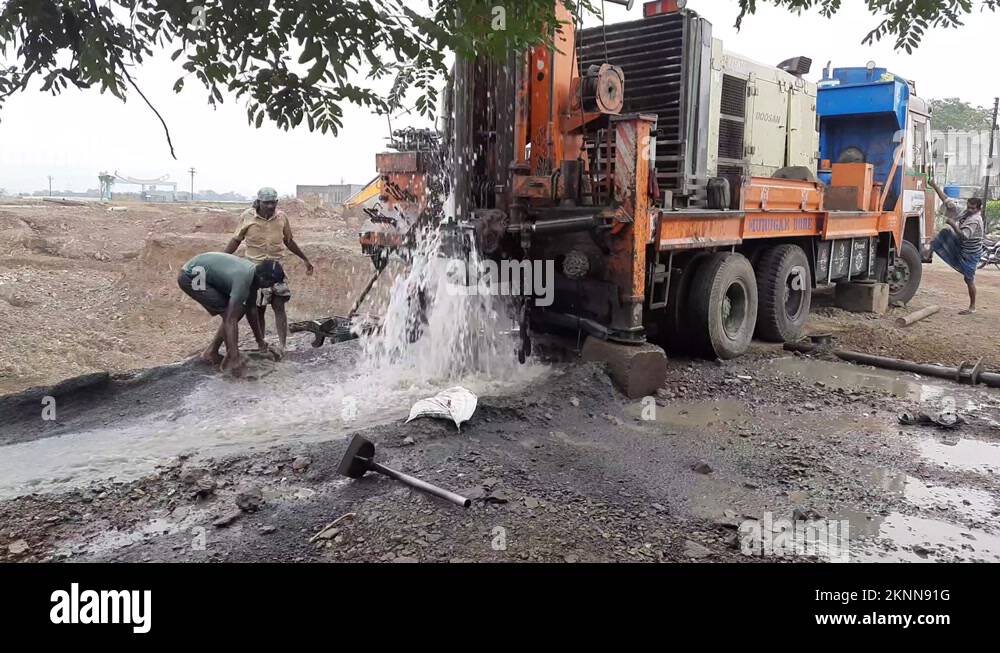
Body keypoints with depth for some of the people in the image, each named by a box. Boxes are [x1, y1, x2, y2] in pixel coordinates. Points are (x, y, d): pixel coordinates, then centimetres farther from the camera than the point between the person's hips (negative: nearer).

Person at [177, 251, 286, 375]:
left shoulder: (253, 274, -4)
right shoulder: (243, 279, -31)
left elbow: (251, 310, 9)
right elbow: (230, 320, -32)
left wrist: (260, 340, 16)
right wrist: (235, 359, -32)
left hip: (203, 275, 9)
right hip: (190, 276, -9)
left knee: (236, 311, 8)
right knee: (229, 314, -14)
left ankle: (211, 353, 17)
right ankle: (232, 360, -5)